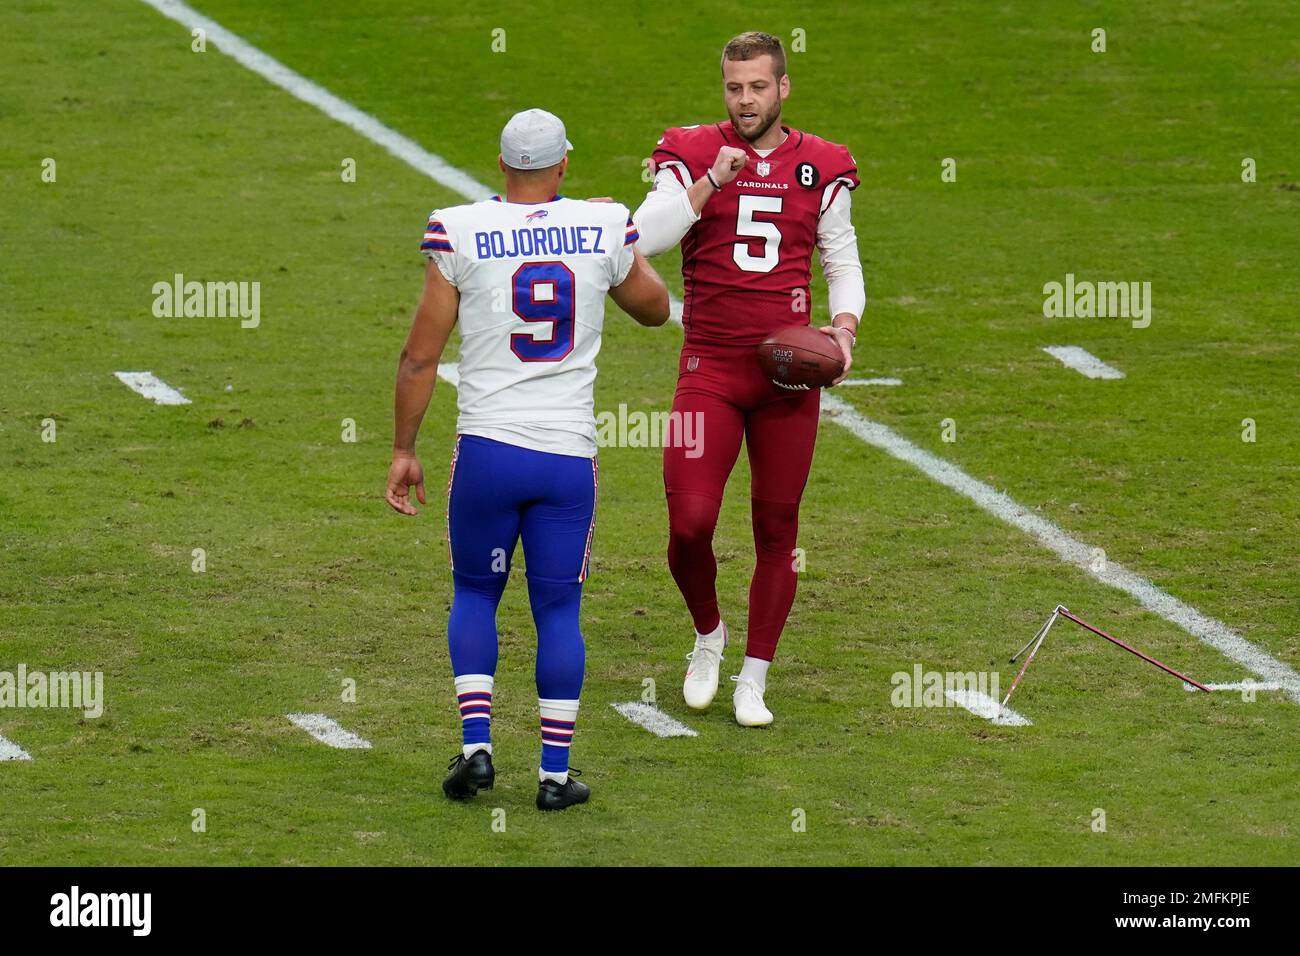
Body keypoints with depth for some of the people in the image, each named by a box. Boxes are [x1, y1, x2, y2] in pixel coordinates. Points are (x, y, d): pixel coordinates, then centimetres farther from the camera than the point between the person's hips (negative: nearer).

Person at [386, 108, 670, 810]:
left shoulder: (461, 234, -6)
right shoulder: (604, 229, -2)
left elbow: (420, 358, -2)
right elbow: (654, 309, 18)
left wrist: (403, 450, 8)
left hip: (486, 451, -1)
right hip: (570, 457, 1)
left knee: (474, 593, 17)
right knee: (558, 609, 9)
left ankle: (476, 744, 3)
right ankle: (555, 772, 9)